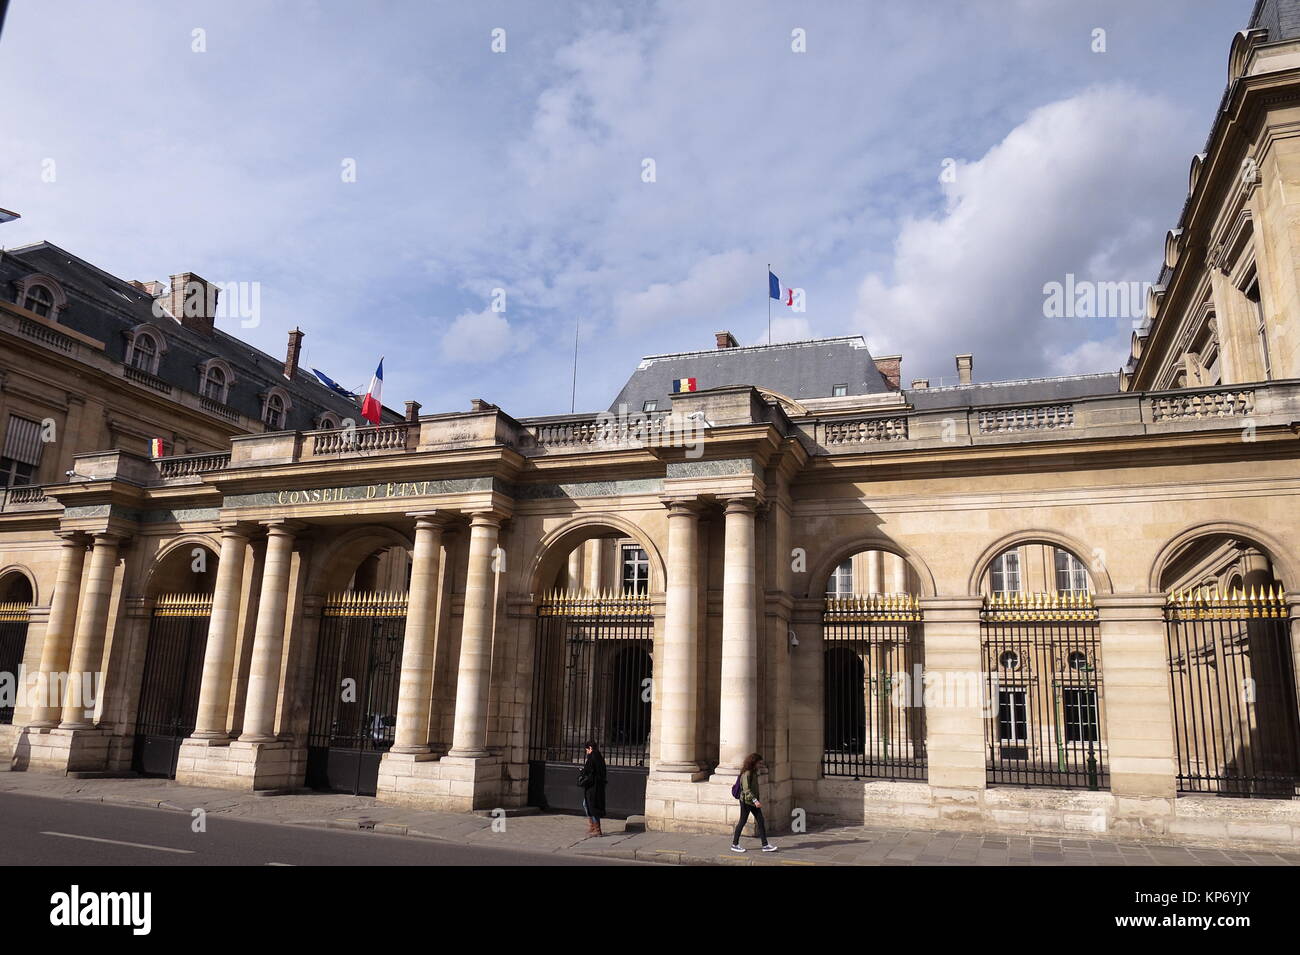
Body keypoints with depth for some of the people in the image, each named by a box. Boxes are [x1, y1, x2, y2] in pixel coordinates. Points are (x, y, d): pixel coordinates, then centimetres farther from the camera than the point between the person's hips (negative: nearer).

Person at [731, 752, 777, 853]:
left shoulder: (754, 772, 11)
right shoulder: (746, 773, -19)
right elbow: (746, 789, -25)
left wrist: (758, 800, 23)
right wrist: (755, 800, -31)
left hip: (753, 801, 9)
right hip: (746, 800, -9)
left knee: (760, 821, 5)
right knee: (743, 822, 1)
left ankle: (765, 845, 7)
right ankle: (734, 844, 13)